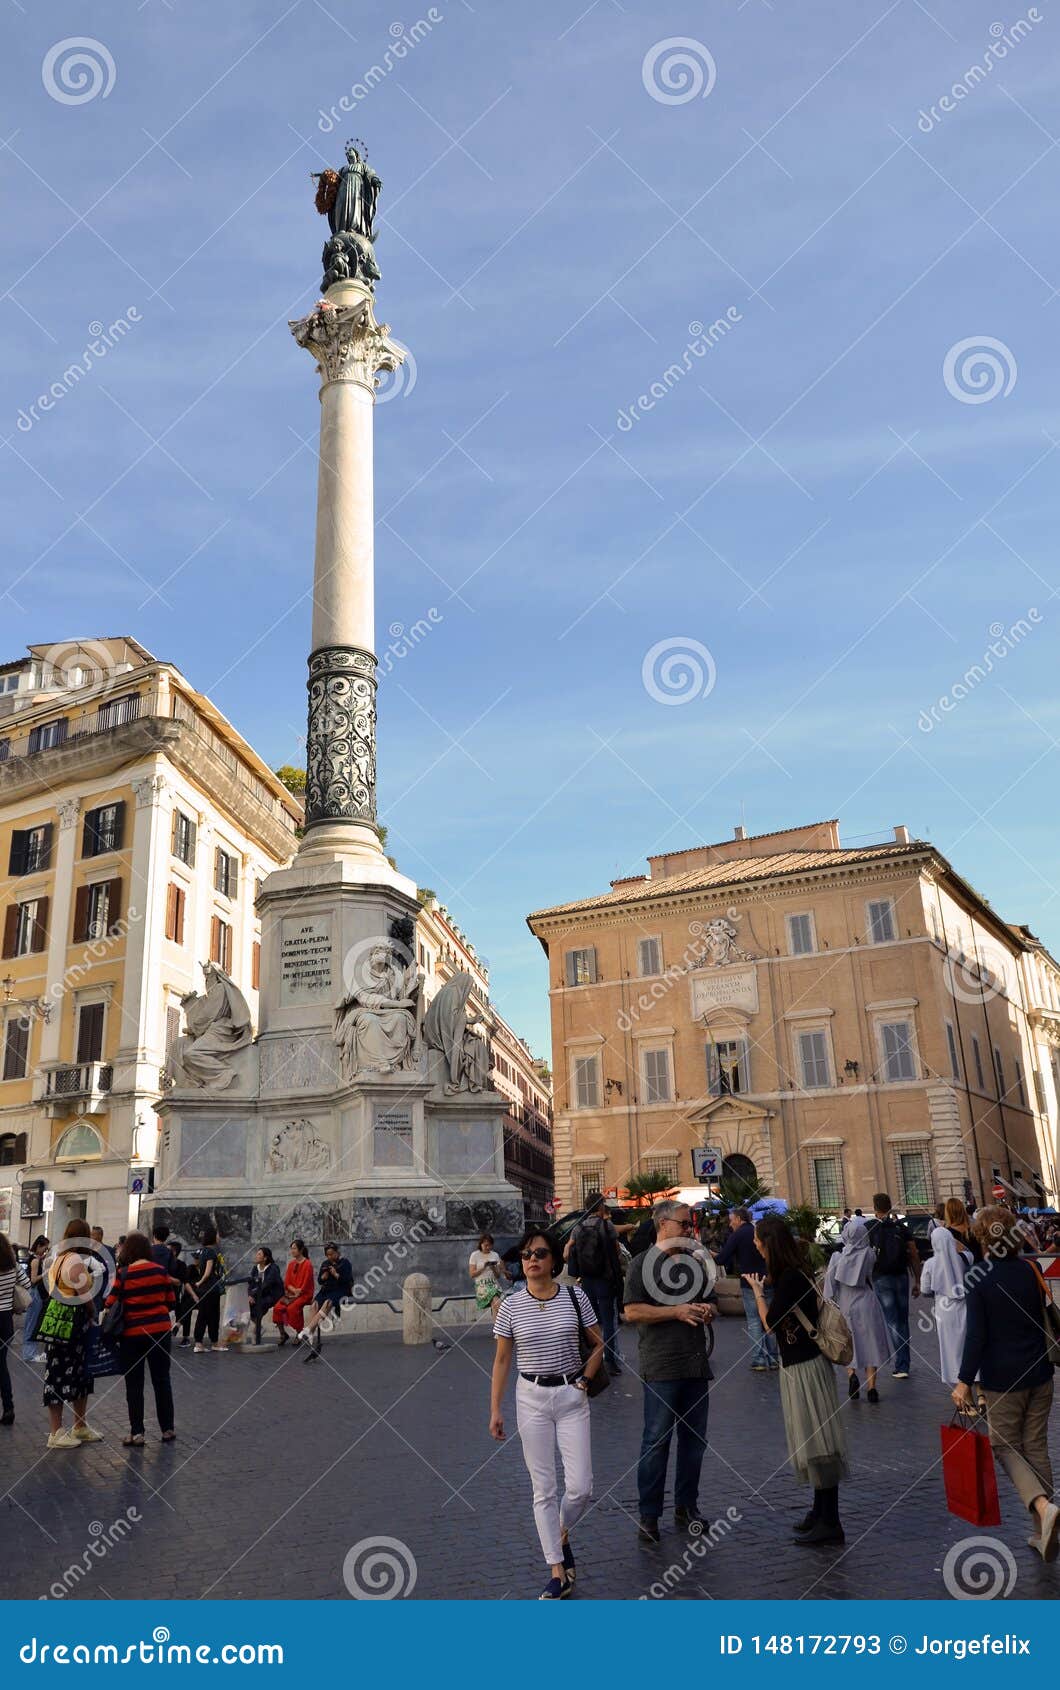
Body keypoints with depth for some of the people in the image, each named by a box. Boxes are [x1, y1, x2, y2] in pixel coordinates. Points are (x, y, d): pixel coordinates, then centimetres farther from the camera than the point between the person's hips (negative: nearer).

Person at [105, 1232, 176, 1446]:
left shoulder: (123, 1274, -10)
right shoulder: (161, 1270, -3)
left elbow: (110, 1305, -8)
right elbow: (171, 1301, 2)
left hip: (132, 1333, -2)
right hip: (160, 1330, 2)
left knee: (134, 1385, 9)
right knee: (162, 1381, 13)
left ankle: (137, 1433, 10)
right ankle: (167, 1429, 20)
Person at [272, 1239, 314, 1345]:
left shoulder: (307, 1264, -7)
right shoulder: (291, 1264, 12)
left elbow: (306, 1286, -9)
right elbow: (287, 1283, 10)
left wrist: (297, 1292, -11)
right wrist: (294, 1290, -7)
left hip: (304, 1294, -6)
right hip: (291, 1293, 6)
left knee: (292, 1308, -31)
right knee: (277, 1307, -20)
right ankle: (283, 1334, -4)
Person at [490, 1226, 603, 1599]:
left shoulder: (575, 1296, -5)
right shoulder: (511, 1306, -5)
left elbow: (599, 1344, 6)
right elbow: (502, 1360, 3)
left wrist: (584, 1380, -4)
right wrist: (495, 1410, 1)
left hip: (572, 1398, 0)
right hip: (531, 1398, 0)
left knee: (580, 1488, -1)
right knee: (543, 1490, 4)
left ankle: (562, 1535, 31)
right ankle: (558, 1573, 15)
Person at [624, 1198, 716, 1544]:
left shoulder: (695, 1262, 17)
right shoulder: (643, 1263, -4)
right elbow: (633, 1311, -13)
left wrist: (707, 1310, 5)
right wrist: (678, 1311, -16)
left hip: (696, 1362, 6)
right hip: (661, 1366, -6)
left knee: (694, 1438, 11)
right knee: (656, 1440, -2)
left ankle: (686, 1507, 24)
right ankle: (649, 1514, 8)